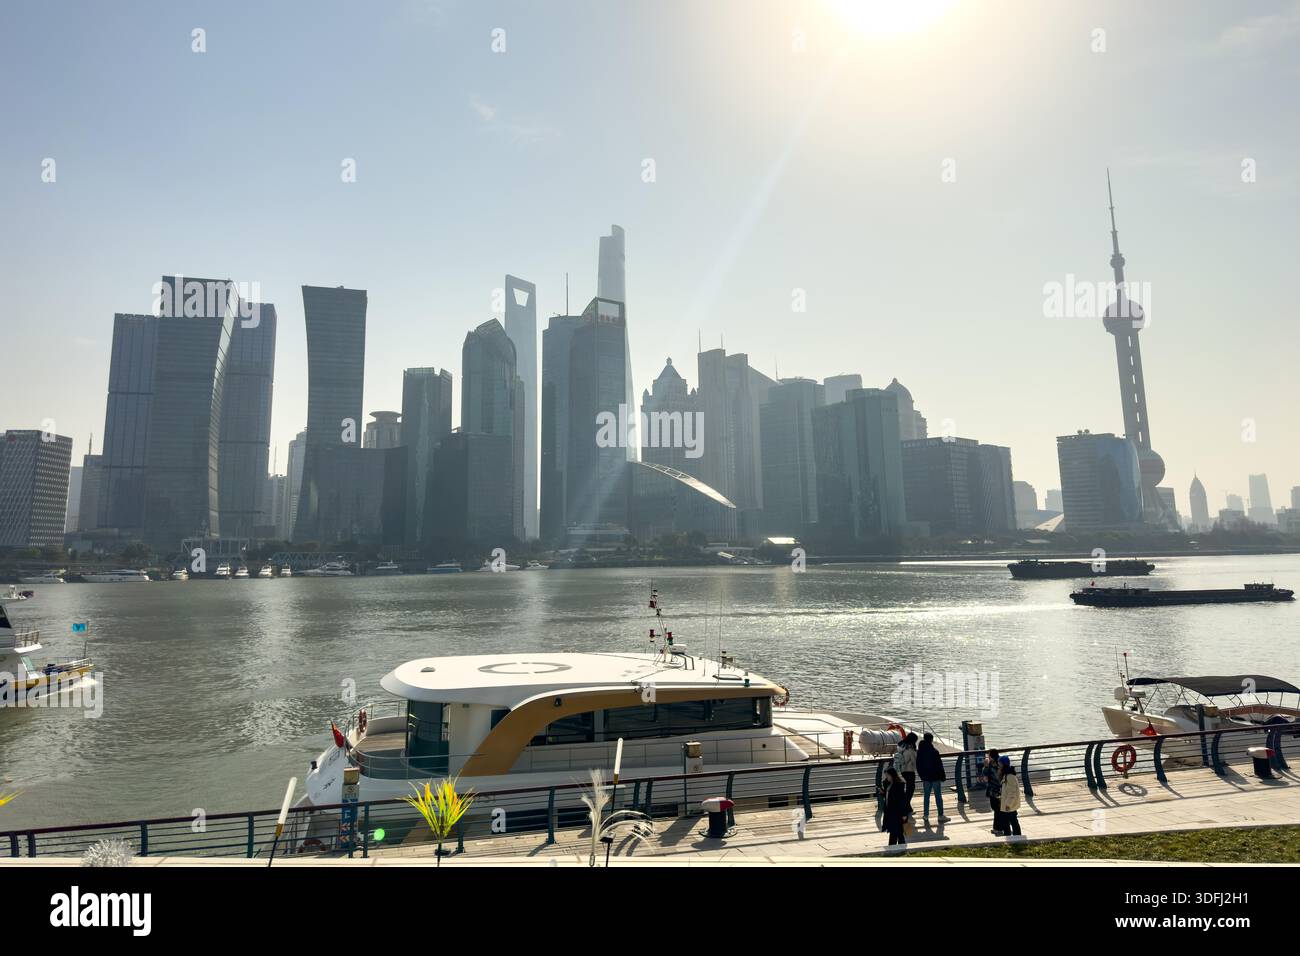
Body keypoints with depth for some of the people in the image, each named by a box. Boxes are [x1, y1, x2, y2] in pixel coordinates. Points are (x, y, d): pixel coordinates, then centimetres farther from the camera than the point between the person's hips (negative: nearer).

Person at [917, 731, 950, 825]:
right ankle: (941, 816, 14)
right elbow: (939, 765, -13)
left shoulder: (919, 751, 0)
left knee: (926, 796, 10)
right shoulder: (934, 751, -18)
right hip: (935, 777, -4)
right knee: (938, 796, 7)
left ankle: (926, 815, 7)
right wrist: (943, 776, -3)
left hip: (925, 778, 4)